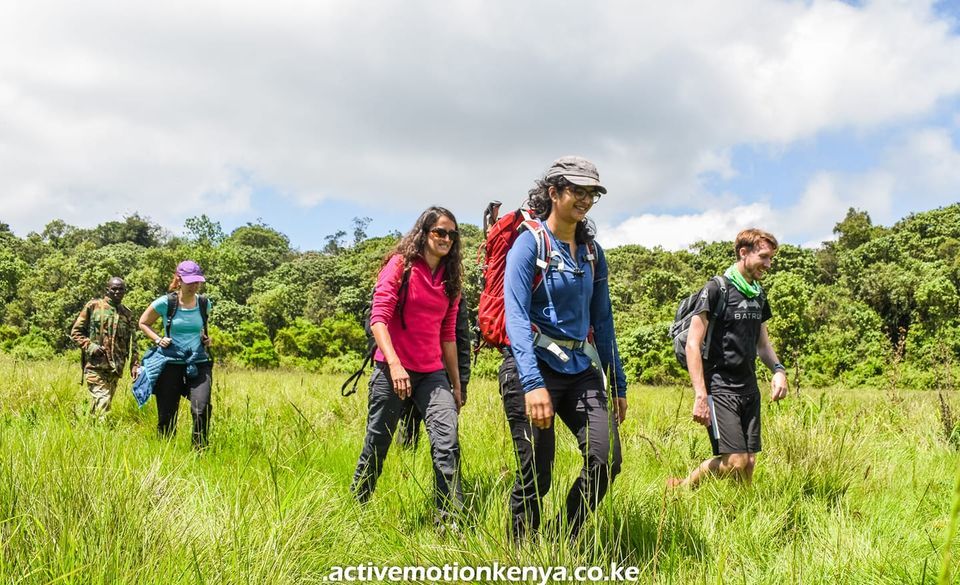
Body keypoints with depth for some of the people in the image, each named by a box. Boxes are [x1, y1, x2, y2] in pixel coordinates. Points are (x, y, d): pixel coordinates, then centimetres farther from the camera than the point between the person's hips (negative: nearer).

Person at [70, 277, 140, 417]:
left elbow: (132, 343, 14)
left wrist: (135, 364, 5)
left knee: (105, 403, 7)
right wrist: (90, 346, -10)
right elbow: (76, 331, 5)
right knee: (102, 401, -17)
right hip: (95, 365, -4)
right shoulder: (93, 306, 3)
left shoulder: (127, 314, 13)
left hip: (115, 368, 4)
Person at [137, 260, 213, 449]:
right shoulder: (165, 303, -5)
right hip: (171, 364, -1)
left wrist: (207, 338, 8)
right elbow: (143, 323, 10)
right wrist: (158, 339, -4)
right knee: (167, 416, 7)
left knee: (201, 409, -18)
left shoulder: (204, 304, 4)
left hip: (199, 364, 1)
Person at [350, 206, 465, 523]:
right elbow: (378, 318, -11)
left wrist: (456, 383, 16)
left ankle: (450, 521, -12)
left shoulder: (449, 279, 13)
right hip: (392, 369, -4)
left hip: (432, 373, 4)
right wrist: (394, 364, -23)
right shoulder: (401, 265, -3)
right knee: (376, 446, 5)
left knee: (447, 444, -13)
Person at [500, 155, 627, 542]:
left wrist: (618, 384, 15)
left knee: (607, 458, -11)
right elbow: (516, 316, -16)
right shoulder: (530, 243, -7)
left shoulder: (592, 251, 12)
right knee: (536, 475, -3)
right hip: (533, 365, -5)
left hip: (581, 368, 6)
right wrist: (533, 383, -28)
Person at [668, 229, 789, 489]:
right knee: (735, 462, -14)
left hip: (749, 389, 8)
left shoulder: (758, 294, 15)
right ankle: (681, 488, 5)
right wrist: (701, 396, -19)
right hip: (719, 387, -8)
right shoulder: (717, 289, -9)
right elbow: (693, 344, -13)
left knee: (750, 462, 5)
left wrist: (778, 369, 3)